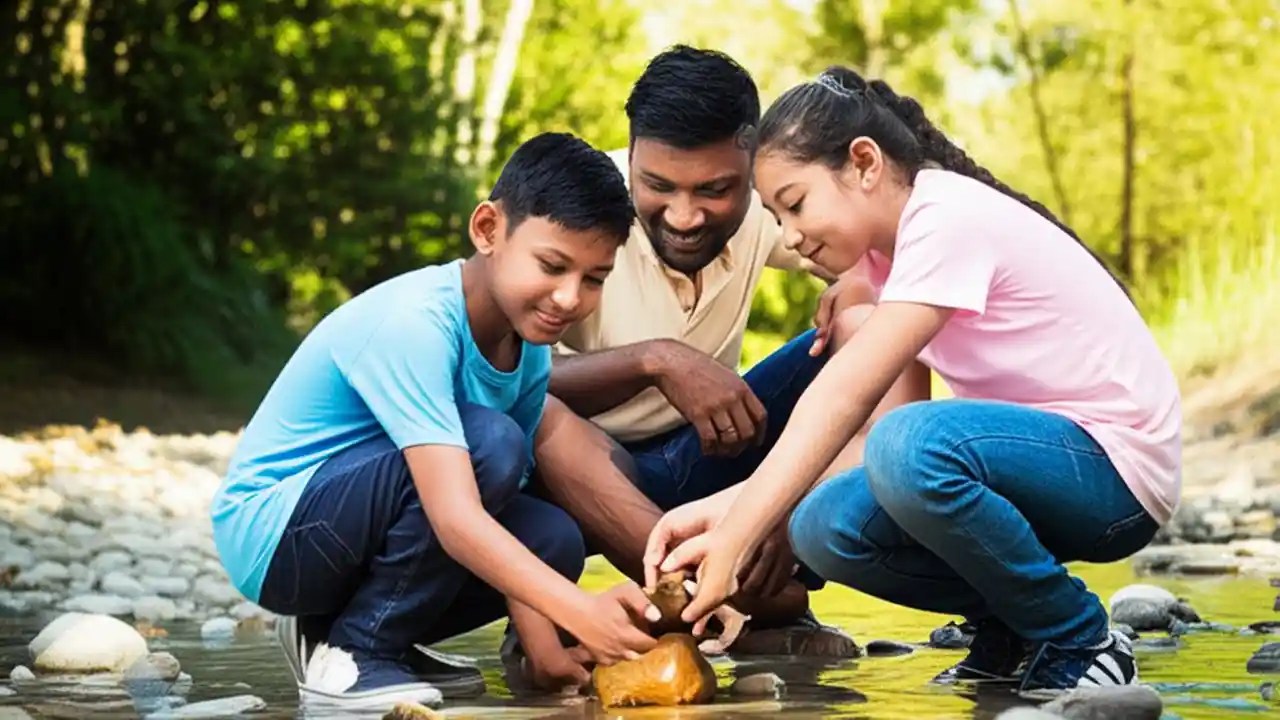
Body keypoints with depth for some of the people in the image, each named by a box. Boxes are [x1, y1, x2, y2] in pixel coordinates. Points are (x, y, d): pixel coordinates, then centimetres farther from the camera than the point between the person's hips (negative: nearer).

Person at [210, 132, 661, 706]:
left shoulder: (530, 349, -1)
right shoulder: (415, 324, -28)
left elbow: (504, 513, -7)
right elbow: (456, 519, -36)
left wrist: (542, 645, -20)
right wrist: (580, 614, -46)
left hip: (355, 529, 8)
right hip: (272, 535, -8)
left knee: (554, 540, -9)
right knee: (489, 443, -26)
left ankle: (348, 623, 7)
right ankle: (357, 652, -13)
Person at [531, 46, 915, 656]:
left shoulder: (764, 205, -10)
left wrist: (865, 279, -34)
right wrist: (654, 360, -40)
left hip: (705, 459, 4)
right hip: (581, 472, -4)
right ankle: (765, 609, -40)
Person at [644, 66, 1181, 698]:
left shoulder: (950, 220, -19)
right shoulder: (889, 242, 9)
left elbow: (843, 400, -28)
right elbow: (843, 406, -1)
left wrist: (728, 548, -32)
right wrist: (728, 506, -16)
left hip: (1116, 468, -8)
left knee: (912, 446, -35)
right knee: (823, 527, -9)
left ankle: (1079, 643, -14)